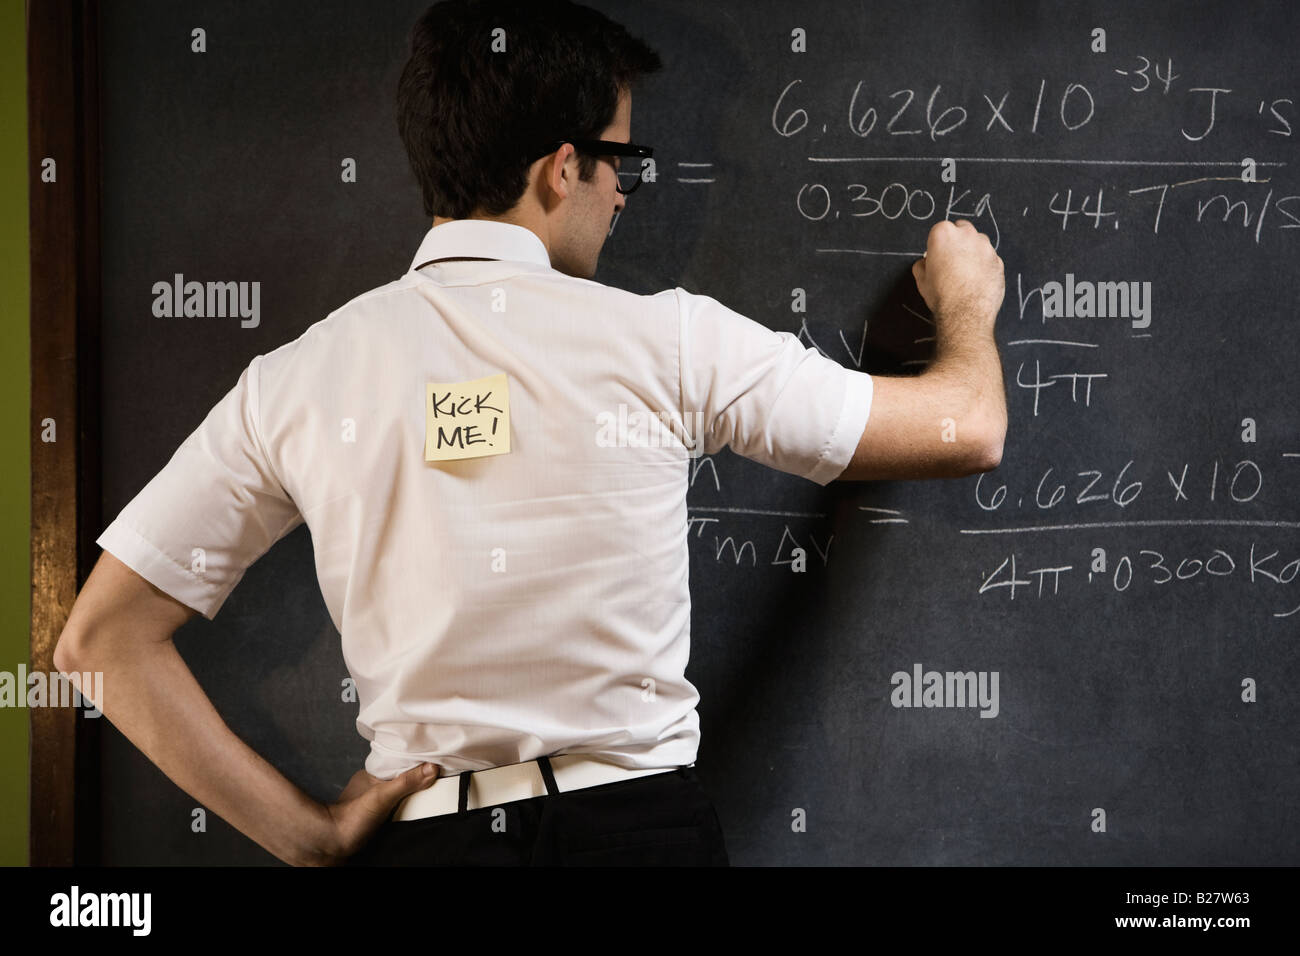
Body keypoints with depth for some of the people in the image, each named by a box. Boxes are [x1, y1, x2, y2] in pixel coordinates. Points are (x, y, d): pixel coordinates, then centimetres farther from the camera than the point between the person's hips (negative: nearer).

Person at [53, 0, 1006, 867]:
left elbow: (101, 639, -1)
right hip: (641, 825, -2)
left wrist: (310, 834, 1)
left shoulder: (299, 380, -2)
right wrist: (967, 306, 25)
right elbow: (967, 430, 2)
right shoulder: (666, 342, -8)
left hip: (425, 833, 2)